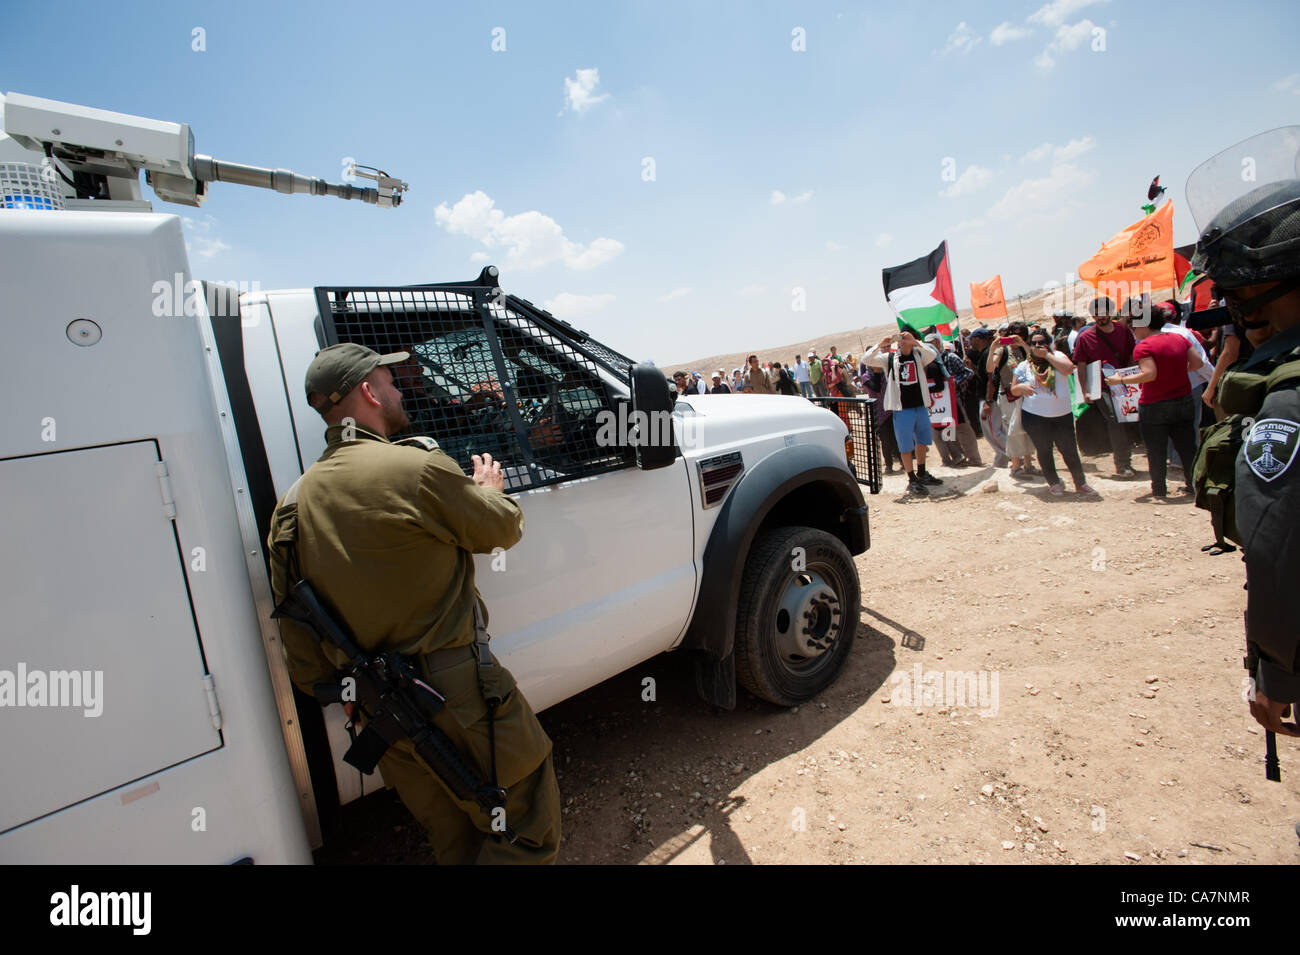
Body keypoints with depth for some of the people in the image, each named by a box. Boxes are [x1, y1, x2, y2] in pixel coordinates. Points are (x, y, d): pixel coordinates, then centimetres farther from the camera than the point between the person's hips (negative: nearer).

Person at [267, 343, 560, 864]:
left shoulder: (294, 502, 5)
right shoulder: (419, 468, -18)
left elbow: (293, 621, 9)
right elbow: (503, 528, -4)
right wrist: (490, 490, 18)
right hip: (455, 694, -7)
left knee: (455, 841, 24)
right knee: (527, 828, 10)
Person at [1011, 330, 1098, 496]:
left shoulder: (1057, 356, 6)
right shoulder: (1023, 366, 6)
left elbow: (1069, 369, -14)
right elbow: (1013, 390, 11)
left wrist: (1047, 355, -11)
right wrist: (1021, 387, -11)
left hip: (1062, 414, 0)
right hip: (1034, 416, 0)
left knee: (1069, 449, 3)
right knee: (1044, 451, 6)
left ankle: (1081, 483, 18)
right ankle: (1054, 483, 22)